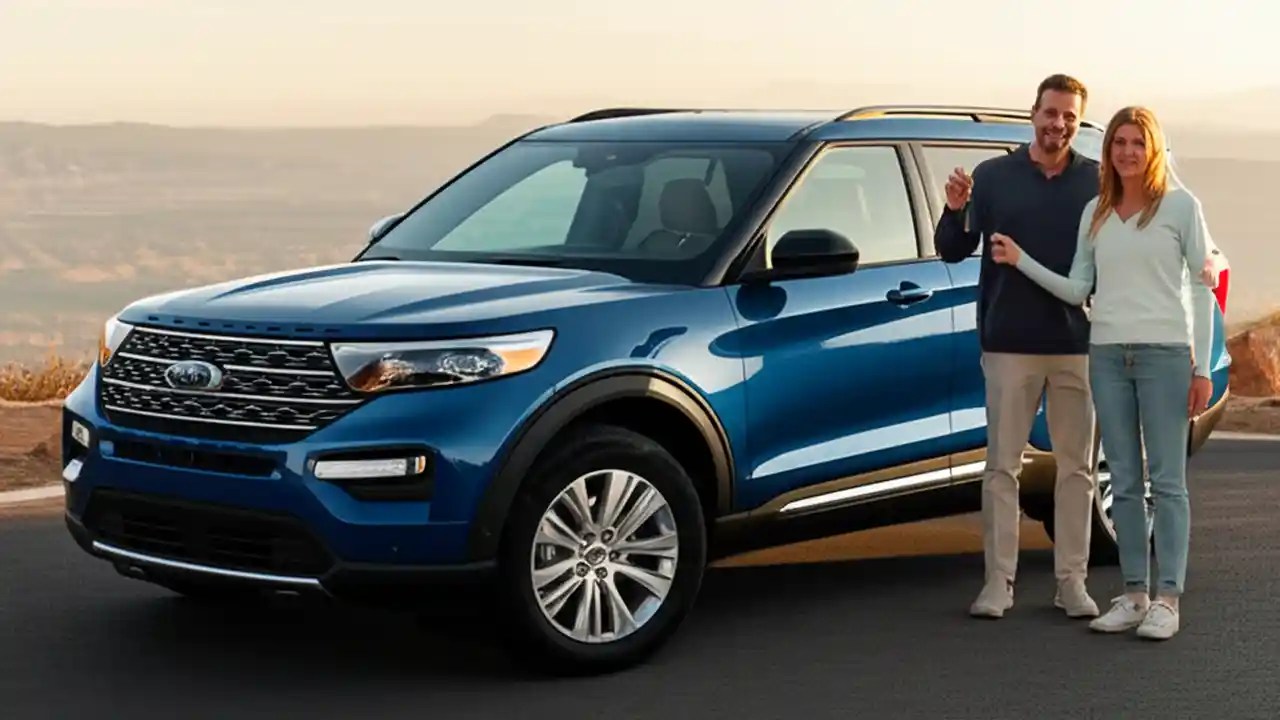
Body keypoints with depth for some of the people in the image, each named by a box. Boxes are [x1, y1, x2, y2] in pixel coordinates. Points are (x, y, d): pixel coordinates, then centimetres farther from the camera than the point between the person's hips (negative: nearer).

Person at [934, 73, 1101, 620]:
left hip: (1077, 344, 1)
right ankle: (999, 581, 6)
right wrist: (955, 210, -14)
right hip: (1009, 344, 0)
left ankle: (1072, 580, 12)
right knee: (1002, 465, 2)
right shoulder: (994, 176, 4)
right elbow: (951, 251, 4)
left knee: (1076, 467, 5)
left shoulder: (1096, 181, 4)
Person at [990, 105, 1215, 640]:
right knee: (1124, 481, 6)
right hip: (1107, 354, 4)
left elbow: (1201, 287, -1)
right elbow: (1077, 290, 11)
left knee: (1166, 480, -4)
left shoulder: (1180, 206, 1)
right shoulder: (1095, 213, 12)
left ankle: (1167, 599, -3)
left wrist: (1202, 367, -6)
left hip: (1165, 353, -4)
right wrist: (1021, 261, 0)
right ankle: (1134, 595, 11)